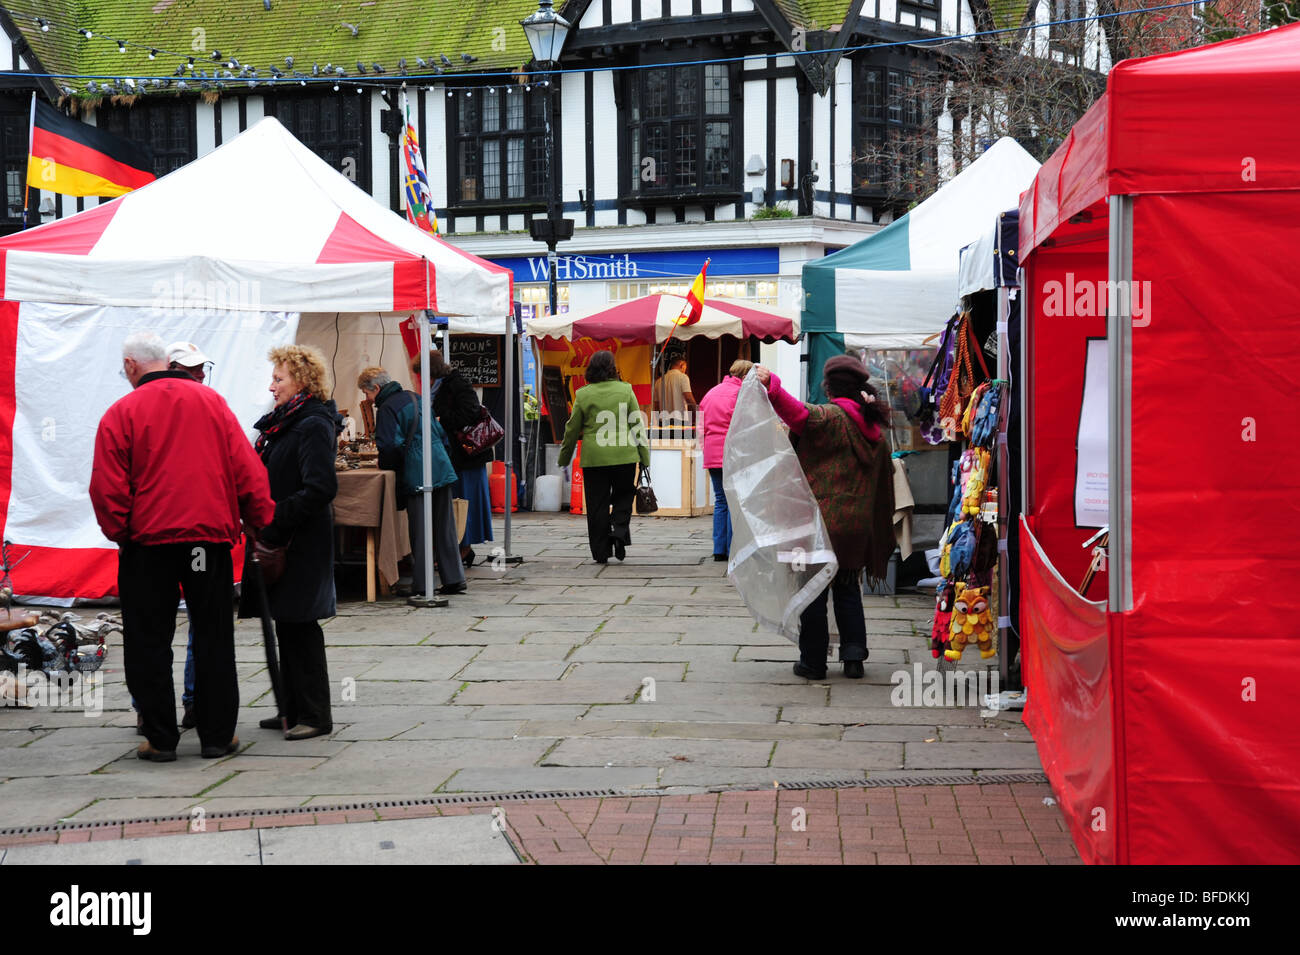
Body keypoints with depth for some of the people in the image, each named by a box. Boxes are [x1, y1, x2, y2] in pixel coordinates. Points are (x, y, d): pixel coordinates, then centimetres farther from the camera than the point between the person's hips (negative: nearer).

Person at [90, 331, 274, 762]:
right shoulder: (212, 402, 5)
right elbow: (246, 468, 3)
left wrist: (119, 533, 7)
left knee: (149, 642, 7)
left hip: (148, 538, -2)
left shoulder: (121, 413, -4)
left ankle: (160, 738, 8)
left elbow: (108, 489, -6)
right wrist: (260, 520, 10)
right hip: (211, 534, 2)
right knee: (214, 638, 10)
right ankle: (217, 734, 12)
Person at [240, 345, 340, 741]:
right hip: (281, 542, 9)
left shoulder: (314, 426, -15)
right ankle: (294, 708, 22)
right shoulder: (285, 421, 15)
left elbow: (321, 488, -23)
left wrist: (272, 524, -20)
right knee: (286, 624, 13)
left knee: (298, 626, -5)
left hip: (302, 544, -9)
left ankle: (315, 715, 2)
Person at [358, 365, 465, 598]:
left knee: (419, 531, -3)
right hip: (442, 469, 7)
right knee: (444, 527, 10)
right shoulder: (413, 398, 17)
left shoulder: (387, 408, -8)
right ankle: (454, 579, 13)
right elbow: (440, 432, 20)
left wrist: (385, 465, 2)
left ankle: (421, 585, -1)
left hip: (416, 474, -7)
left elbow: (391, 446, -15)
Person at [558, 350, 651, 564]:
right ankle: (619, 532, -6)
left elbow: (572, 430, 6)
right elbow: (637, 426, 2)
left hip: (593, 458, 0)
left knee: (597, 505, 7)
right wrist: (645, 457, 7)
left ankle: (600, 552, 7)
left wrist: (564, 458, 18)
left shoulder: (583, 395, 0)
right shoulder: (625, 391, 0)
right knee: (623, 497, 17)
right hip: (624, 456, 0)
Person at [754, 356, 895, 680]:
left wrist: (771, 385, -41)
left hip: (820, 522, -6)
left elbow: (798, 413, -34)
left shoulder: (829, 418, -10)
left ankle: (813, 660, 10)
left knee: (813, 591, 5)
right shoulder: (873, 429, 11)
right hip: (856, 528, 6)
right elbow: (884, 484, 15)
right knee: (847, 588, 18)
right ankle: (854, 656, 12)